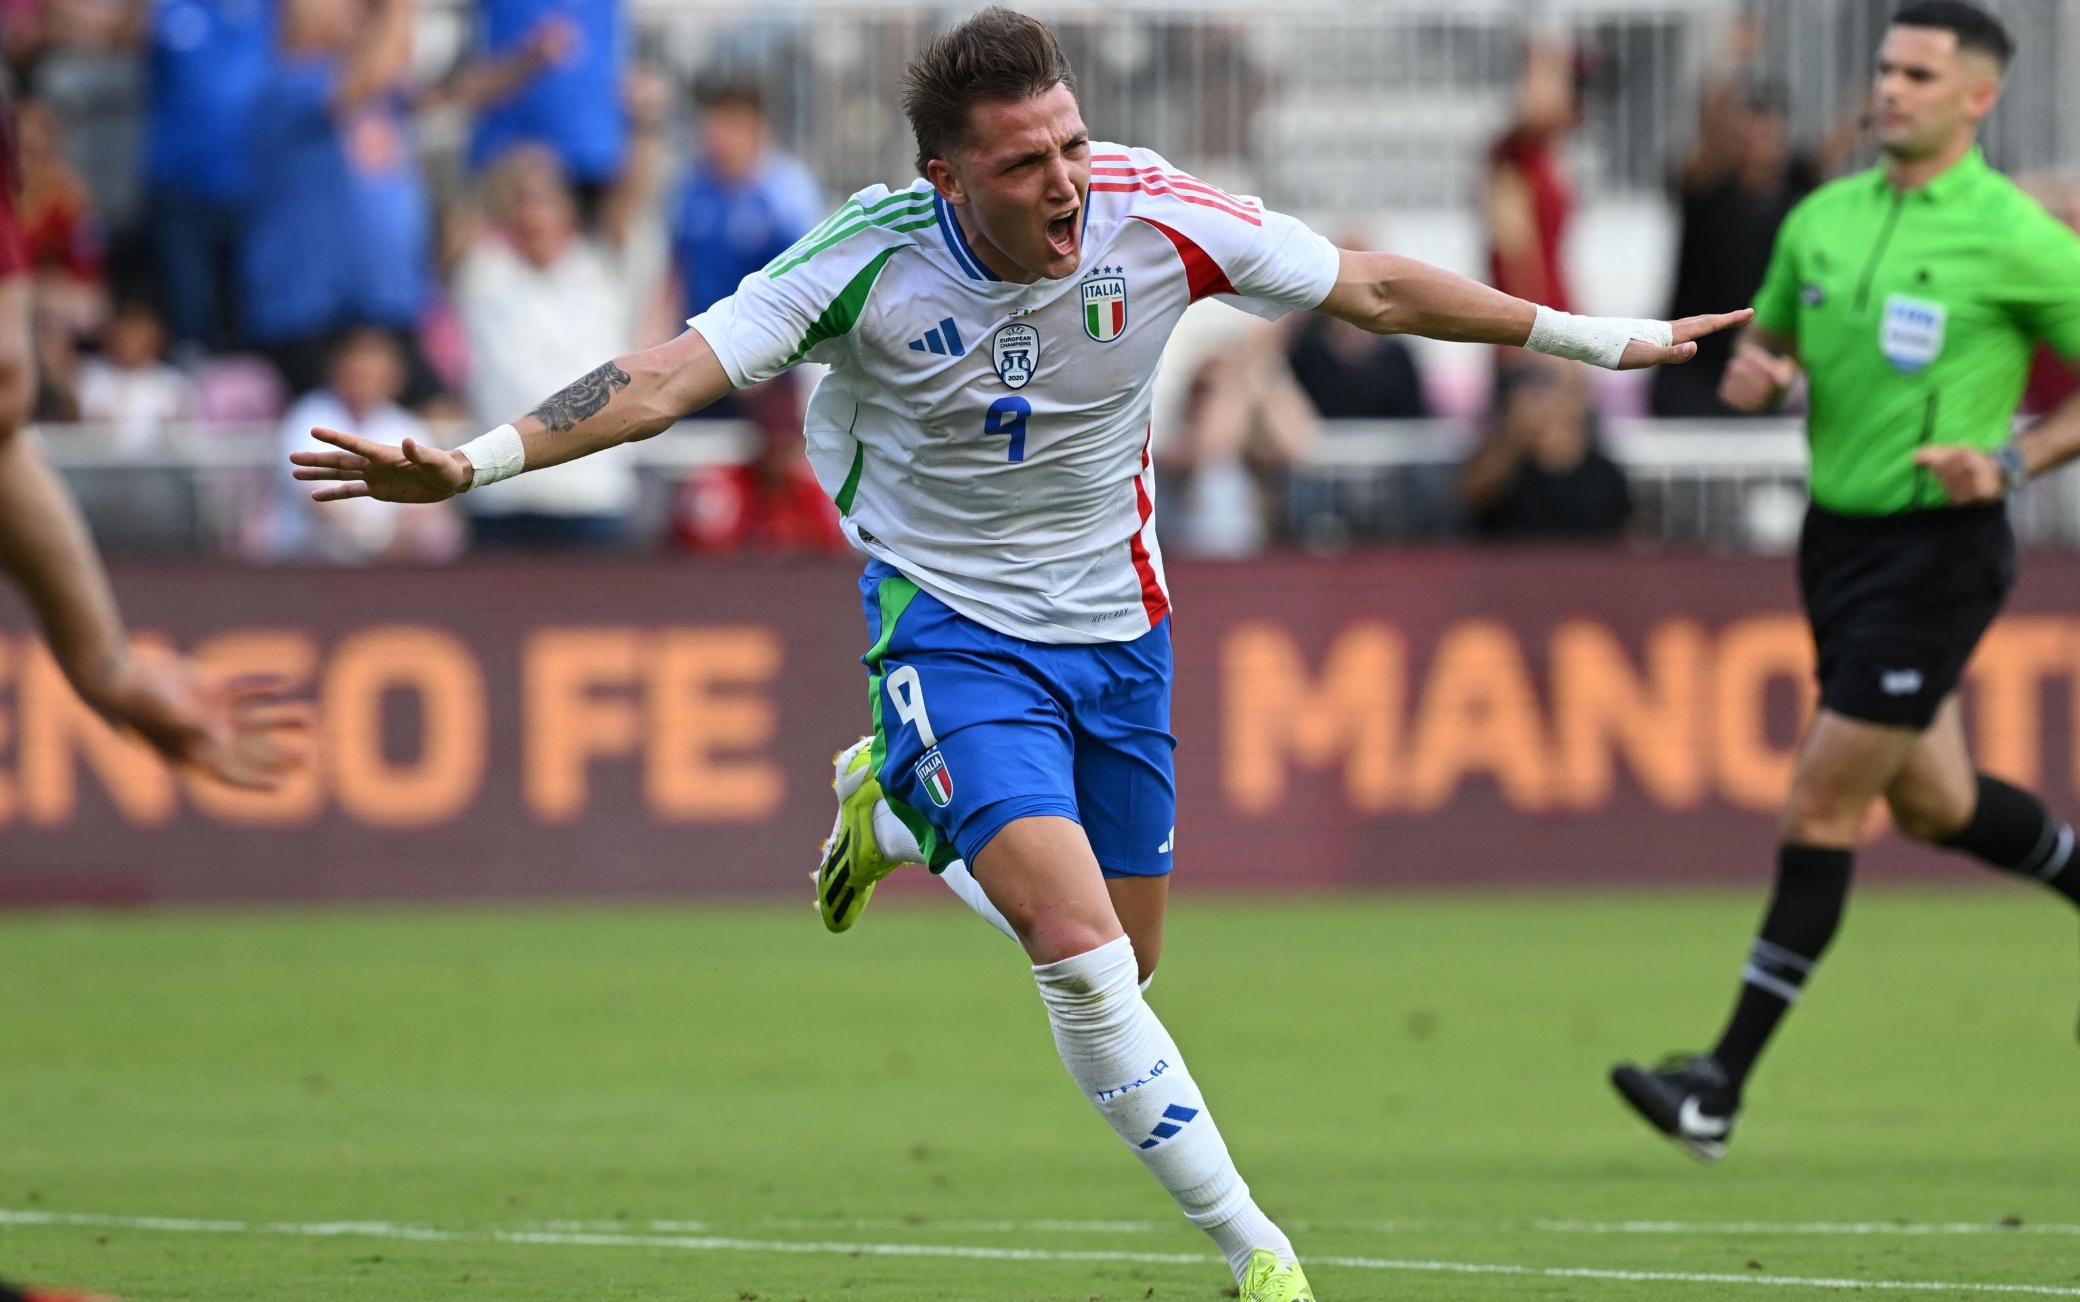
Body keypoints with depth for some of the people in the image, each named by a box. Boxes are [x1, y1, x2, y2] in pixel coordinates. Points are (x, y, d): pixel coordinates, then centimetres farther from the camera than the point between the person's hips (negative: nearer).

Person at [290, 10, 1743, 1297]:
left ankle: (895, 804, 38)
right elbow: (673, 375, -26)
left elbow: (1372, 286, -2)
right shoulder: (872, 261, -23)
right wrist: (473, 461, -39)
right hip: (951, 625, -4)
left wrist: (1596, 336, 4)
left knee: (1121, 966, 13)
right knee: (1079, 947, -21)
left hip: (1114, 620, 4)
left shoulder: (1155, 216, -15)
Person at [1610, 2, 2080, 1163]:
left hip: (1939, 548, -7)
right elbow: (1769, 344, 21)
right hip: (1840, 538, 7)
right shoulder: (1823, 220, 7)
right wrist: (1752, 373, -2)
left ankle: (1723, 1086, -7)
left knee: (1823, 805, -9)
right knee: (1932, 804, 15)